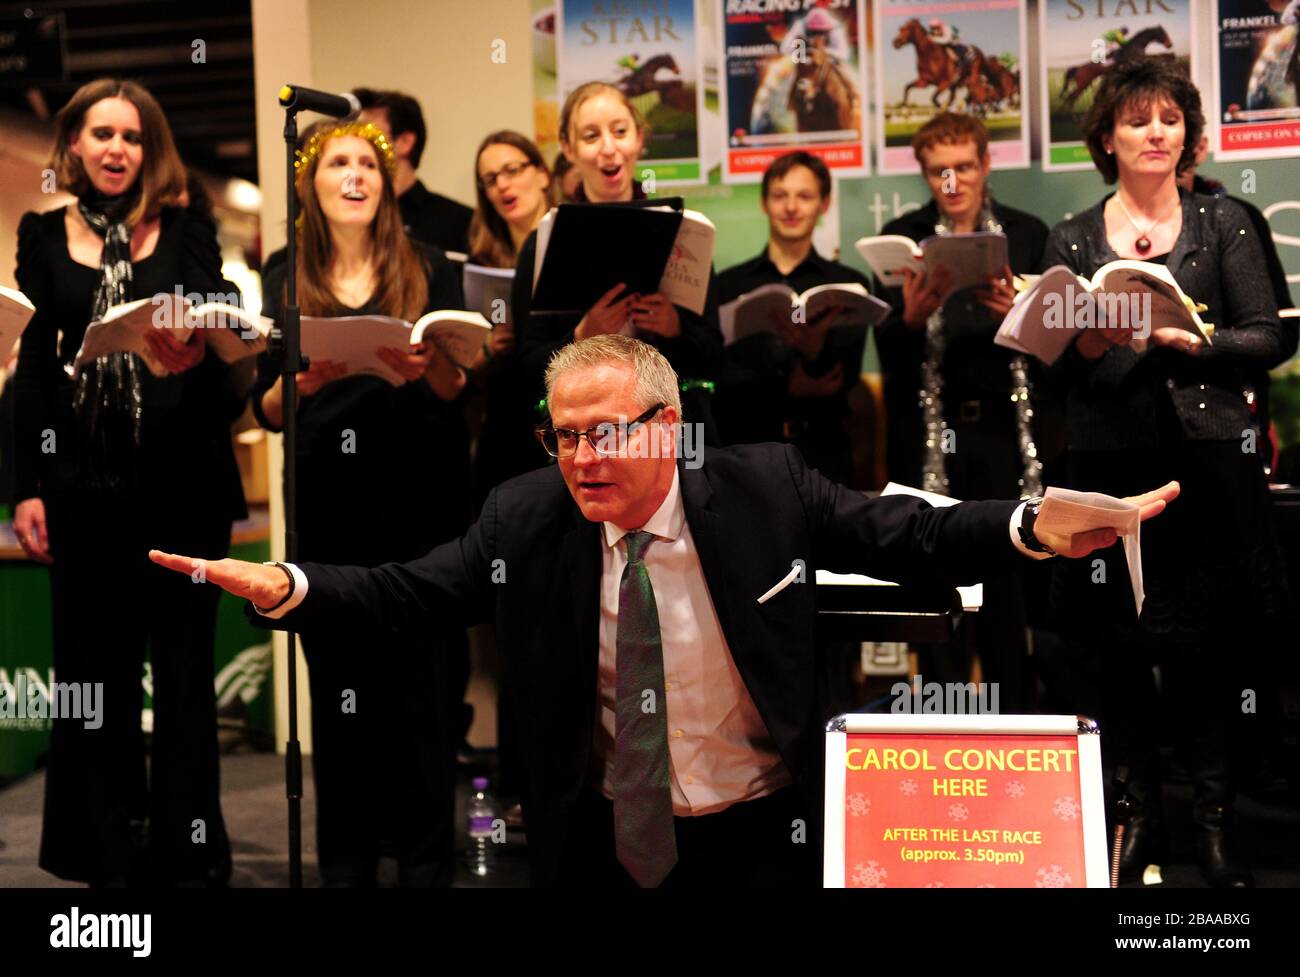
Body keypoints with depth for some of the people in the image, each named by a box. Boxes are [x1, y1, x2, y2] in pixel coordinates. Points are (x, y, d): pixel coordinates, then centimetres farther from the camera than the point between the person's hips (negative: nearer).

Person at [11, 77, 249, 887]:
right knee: (96, 668, 7)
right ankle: (111, 854, 18)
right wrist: (27, 488, 1)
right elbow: (32, 367, 7)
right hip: (84, 479, 1)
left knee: (184, 666, 5)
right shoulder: (45, 236, 9)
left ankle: (190, 853, 14)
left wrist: (198, 355, -29)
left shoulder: (187, 230, 5)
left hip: (182, 476, -1)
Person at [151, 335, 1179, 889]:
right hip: (600, 842, 1)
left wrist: (1038, 530, -25)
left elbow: (909, 536, -10)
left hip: (763, 835, -1)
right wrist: (286, 587, -22)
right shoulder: (525, 519, -6)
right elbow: (407, 591, -5)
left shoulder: (763, 486, -9)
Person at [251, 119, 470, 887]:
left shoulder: (428, 269, 7)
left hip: (421, 498, -1)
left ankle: (427, 857, 9)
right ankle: (346, 859, 13)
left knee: (425, 677, -1)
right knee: (338, 684, 3)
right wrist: (302, 378, -15)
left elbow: (459, 388, 3)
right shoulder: (287, 280, 9)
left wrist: (429, 368, -19)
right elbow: (267, 409, 6)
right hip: (328, 506, 1)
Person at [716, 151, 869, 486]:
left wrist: (815, 349, -22)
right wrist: (789, 388, -12)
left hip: (821, 452, 0)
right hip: (744, 449, 0)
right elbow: (716, 371, -1)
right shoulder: (728, 284, 11)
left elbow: (845, 375, -1)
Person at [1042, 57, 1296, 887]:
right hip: (1109, 461, 1)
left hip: (1207, 458, -1)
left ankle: (1215, 818, 11)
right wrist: (1089, 344, -17)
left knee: (1209, 646, 1)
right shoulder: (1072, 240, 8)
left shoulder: (1224, 223, 7)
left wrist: (1194, 341, -15)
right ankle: (1139, 811, 15)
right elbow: (1050, 361, 4)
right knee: (1115, 646, 3)